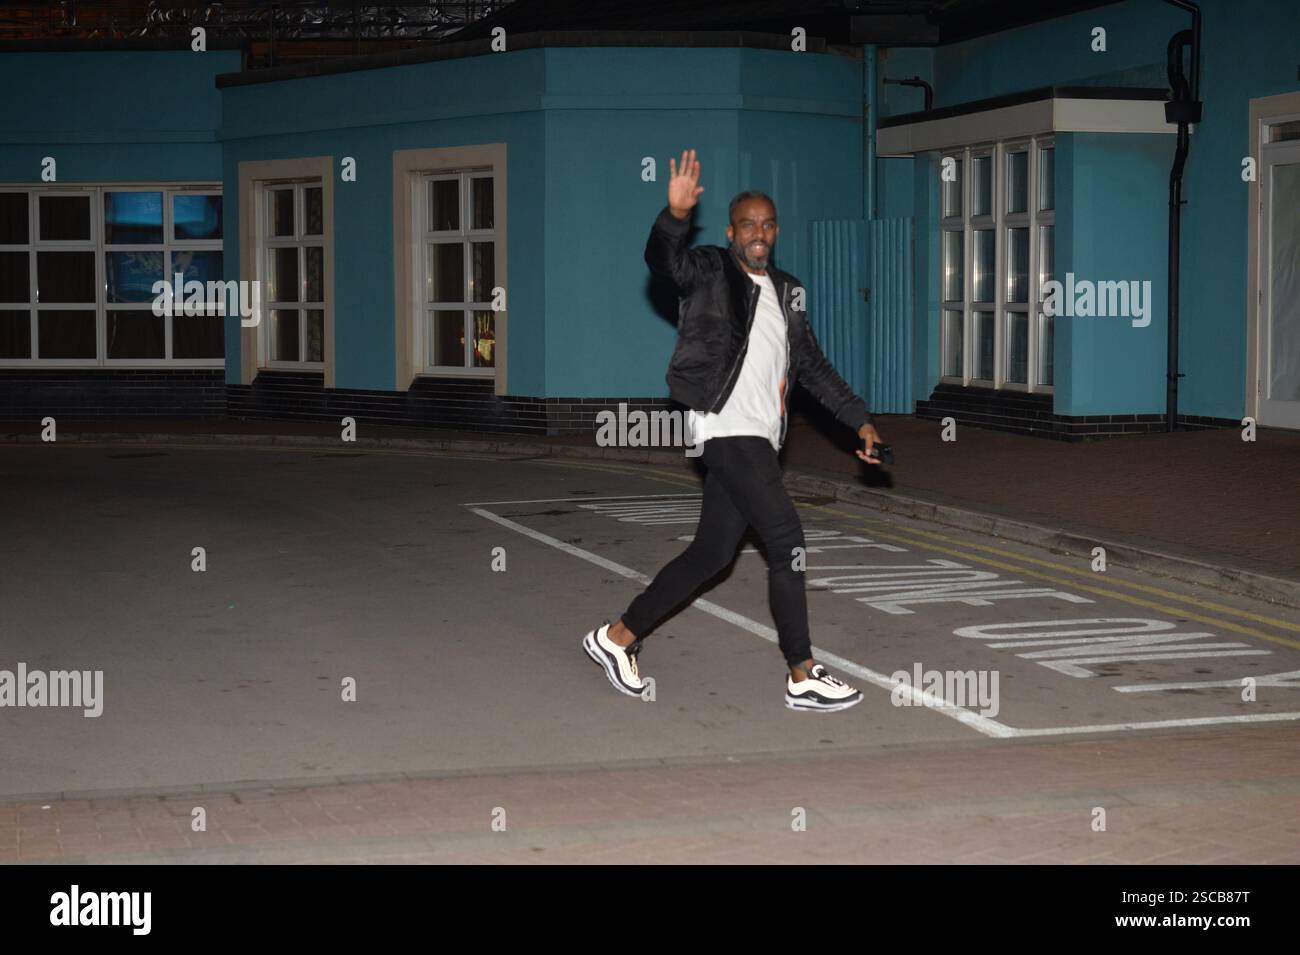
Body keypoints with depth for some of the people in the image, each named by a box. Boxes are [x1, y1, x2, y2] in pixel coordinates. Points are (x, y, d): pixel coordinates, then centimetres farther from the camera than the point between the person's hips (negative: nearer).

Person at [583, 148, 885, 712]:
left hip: (758, 439, 8)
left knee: (712, 553, 11)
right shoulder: (710, 272, -2)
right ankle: (803, 677, -4)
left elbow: (812, 367, 23)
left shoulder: (786, 292, 19)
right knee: (787, 542, -11)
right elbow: (663, 261, -23)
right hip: (730, 429, -8)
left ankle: (619, 637, 23)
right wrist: (676, 215, -42)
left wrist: (859, 420, 17)